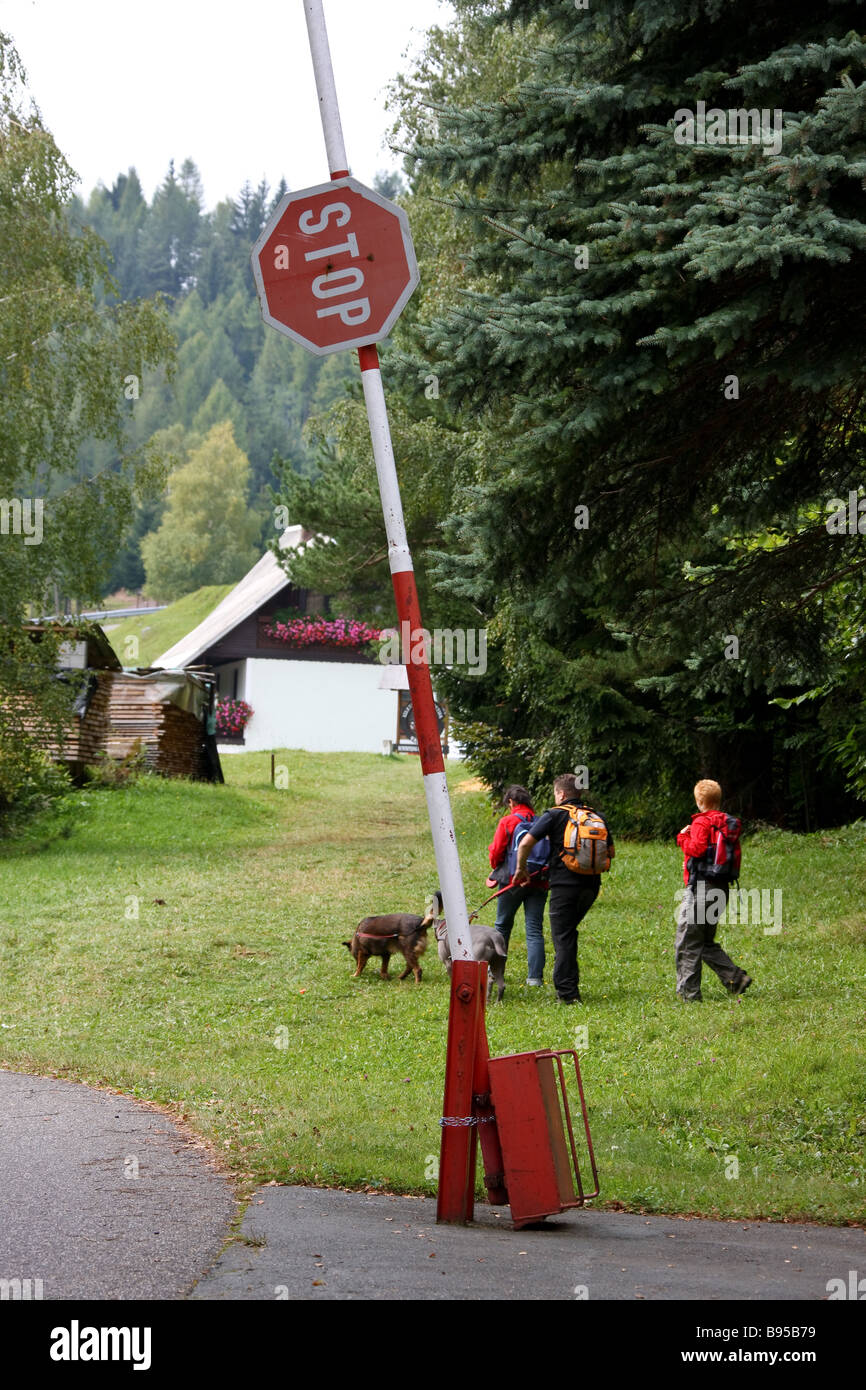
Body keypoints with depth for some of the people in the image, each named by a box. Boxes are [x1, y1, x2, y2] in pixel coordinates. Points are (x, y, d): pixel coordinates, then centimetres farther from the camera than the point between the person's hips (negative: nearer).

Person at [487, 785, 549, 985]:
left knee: (502, 926, 14)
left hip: (513, 880, -2)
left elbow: (496, 853, -3)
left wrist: (497, 871, 17)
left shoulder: (507, 822, -6)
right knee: (535, 929, 3)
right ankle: (535, 976, -5)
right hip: (539, 883, 3)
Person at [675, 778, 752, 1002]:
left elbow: (697, 849, -23)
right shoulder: (729, 824, 14)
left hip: (701, 887, -9)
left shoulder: (702, 822, -10)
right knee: (706, 943, 18)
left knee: (687, 943, -2)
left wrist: (683, 837, -3)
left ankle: (689, 993, -2)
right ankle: (736, 978, 6)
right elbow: (735, 856, 18)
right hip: (721, 889, 9)